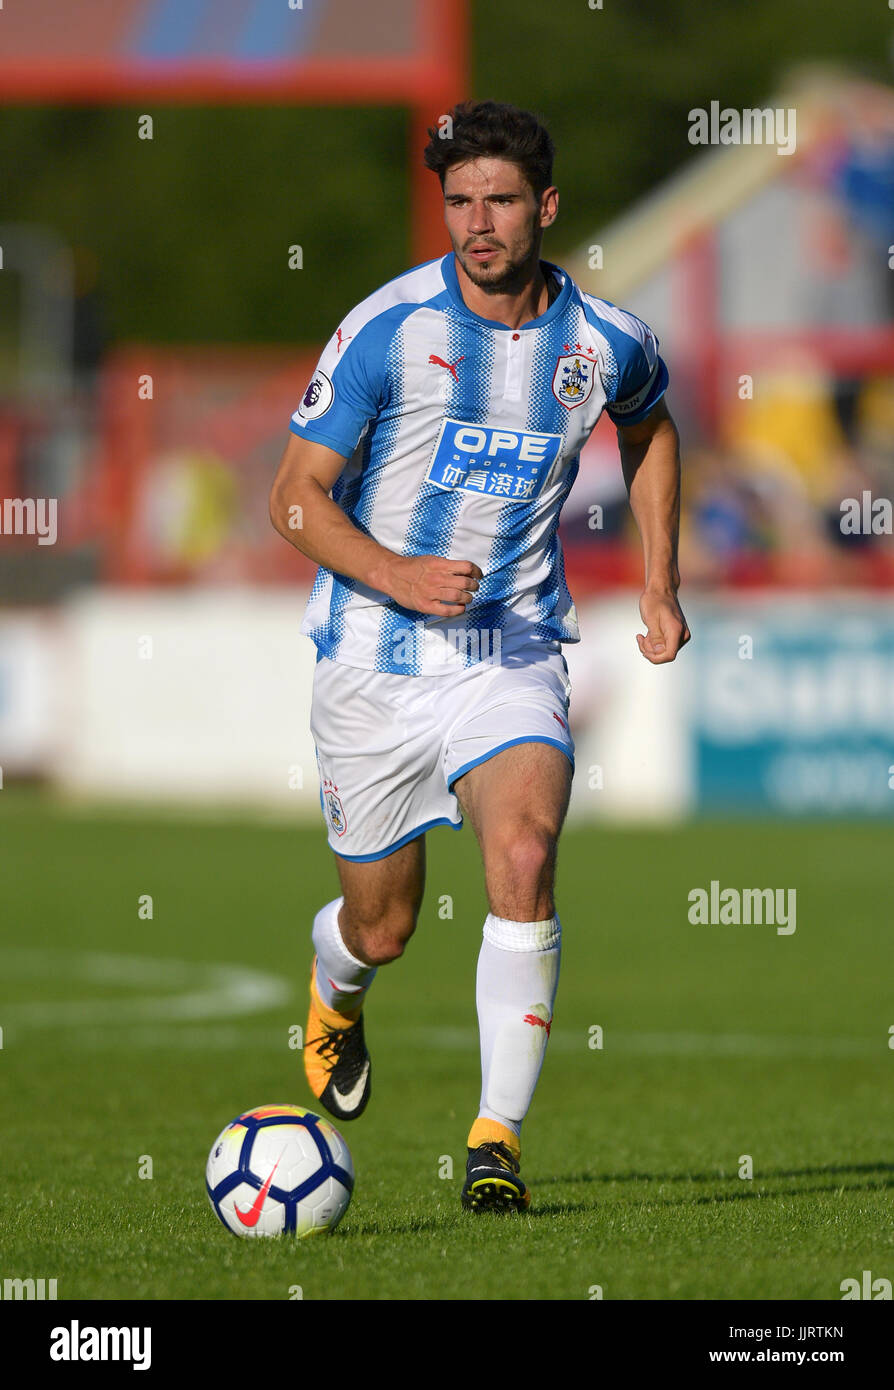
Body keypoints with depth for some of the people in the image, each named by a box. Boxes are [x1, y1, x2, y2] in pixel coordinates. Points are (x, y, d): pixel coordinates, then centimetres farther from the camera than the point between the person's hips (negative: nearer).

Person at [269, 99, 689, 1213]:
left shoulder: (606, 343, -1)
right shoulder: (389, 327, -11)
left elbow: (649, 429, 24)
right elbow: (295, 496, -7)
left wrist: (662, 586, 17)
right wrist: (397, 575, -24)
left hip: (513, 653, 1)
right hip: (373, 661, -1)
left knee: (522, 854, -26)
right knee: (383, 925, 9)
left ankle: (497, 1138, -21)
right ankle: (335, 998, 49)